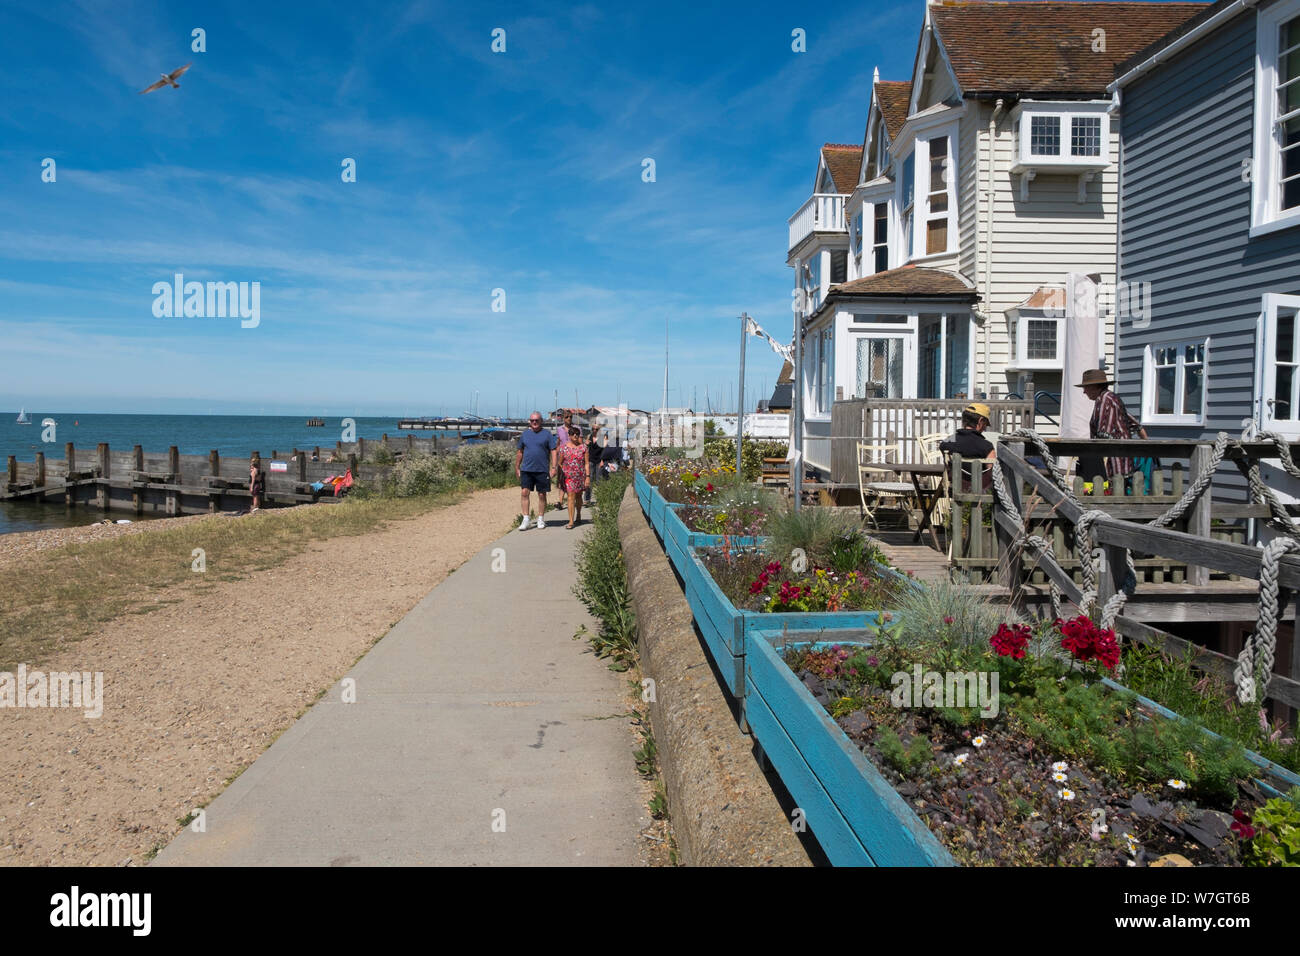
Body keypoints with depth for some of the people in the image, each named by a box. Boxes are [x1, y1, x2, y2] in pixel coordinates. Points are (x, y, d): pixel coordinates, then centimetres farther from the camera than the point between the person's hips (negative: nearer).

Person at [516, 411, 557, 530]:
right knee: (524, 492, -6)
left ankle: (541, 519, 18)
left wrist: (553, 467, -9)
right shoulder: (525, 434, 11)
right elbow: (520, 452, 16)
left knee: (542, 495, 6)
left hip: (542, 470, -2)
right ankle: (526, 519, -2)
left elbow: (553, 451, -1)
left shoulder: (547, 434, 2)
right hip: (526, 470, 2)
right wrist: (517, 468, 14)